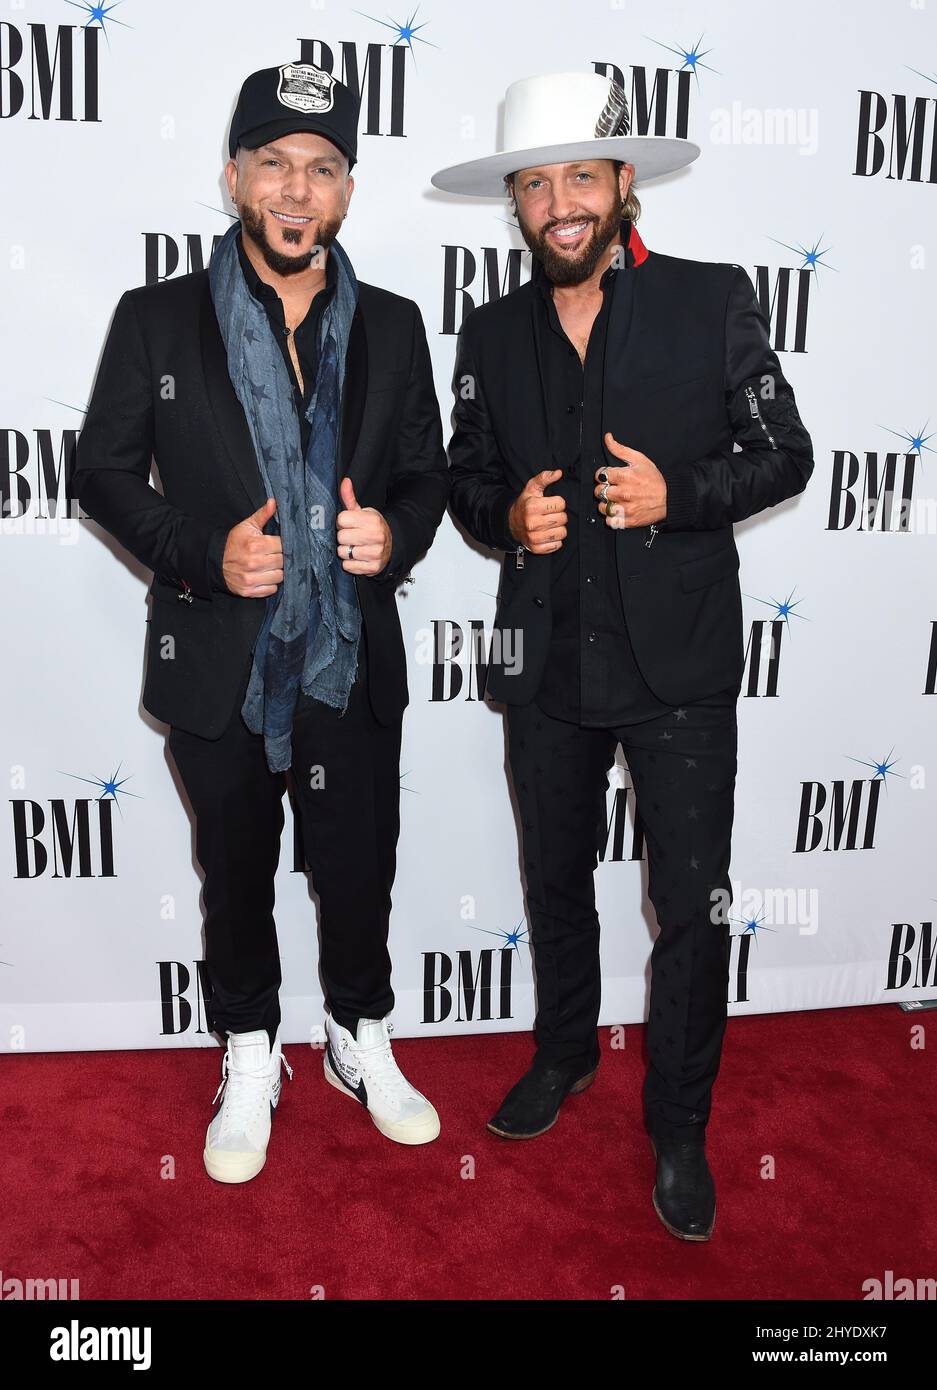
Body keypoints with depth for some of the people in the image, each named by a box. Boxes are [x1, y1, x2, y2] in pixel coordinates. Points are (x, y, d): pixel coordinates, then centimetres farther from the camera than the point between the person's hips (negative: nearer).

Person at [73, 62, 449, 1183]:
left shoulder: (392, 327, 3)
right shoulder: (157, 320, -3)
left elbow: (426, 472, 9)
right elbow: (103, 472, -1)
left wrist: (396, 532, -14)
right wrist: (205, 552, -17)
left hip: (351, 667, 2)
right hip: (219, 668, -1)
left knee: (360, 872, 14)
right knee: (236, 878, 16)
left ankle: (359, 1041, 40)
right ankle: (250, 1062, 39)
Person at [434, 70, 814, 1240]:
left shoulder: (714, 302, -4)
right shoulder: (492, 333, 5)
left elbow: (784, 454, -1)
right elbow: (464, 476, 12)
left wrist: (678, 493, -18)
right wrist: (505, 516, -10)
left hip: (677, 665, -3)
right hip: (546, 663, 3)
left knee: (693, 906, 3)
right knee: (555, 881, 19)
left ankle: (678, 1128, 26)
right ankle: (564, 1051, 45)